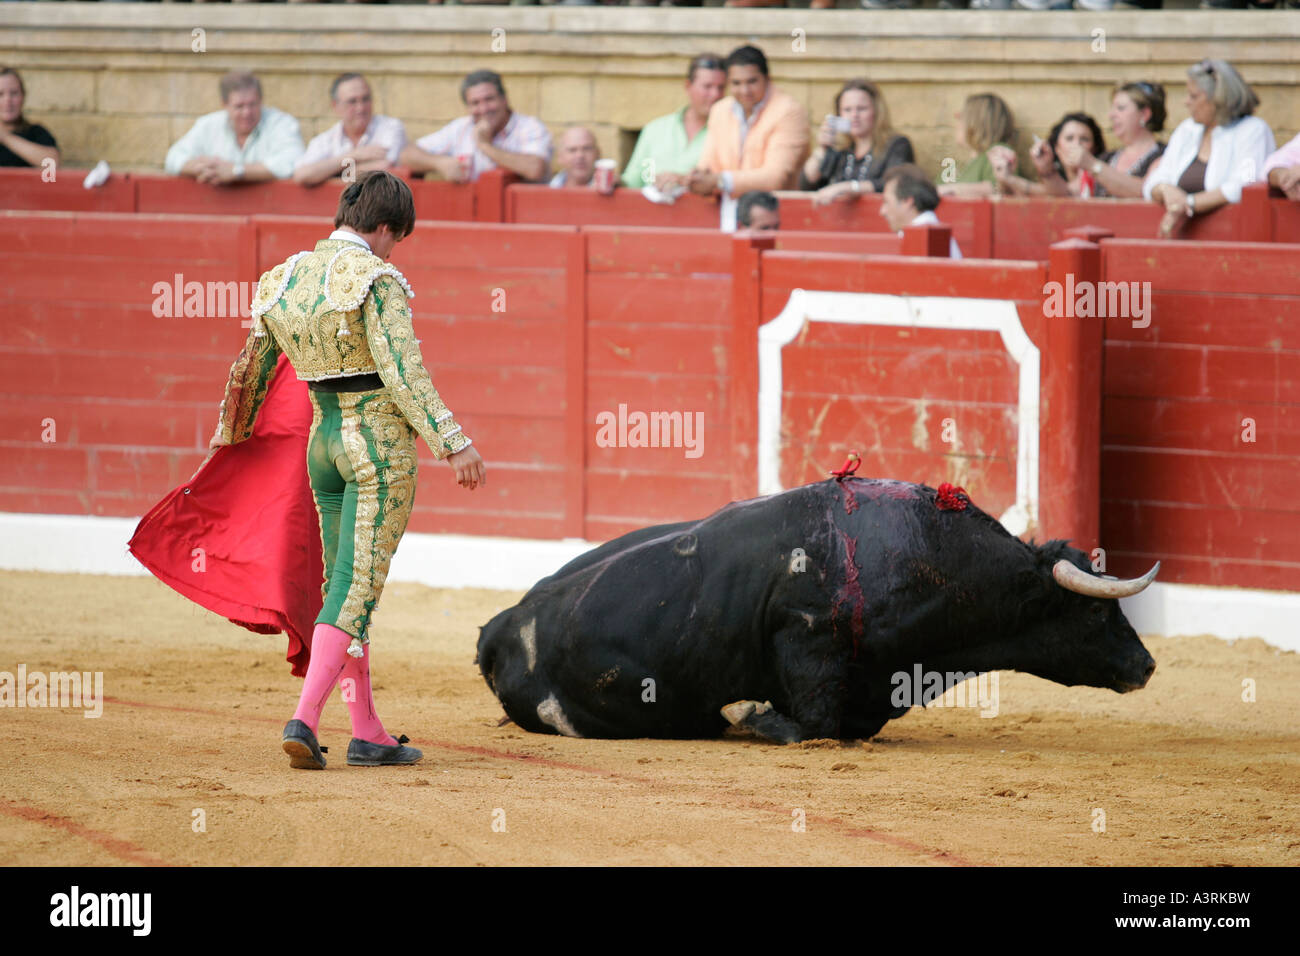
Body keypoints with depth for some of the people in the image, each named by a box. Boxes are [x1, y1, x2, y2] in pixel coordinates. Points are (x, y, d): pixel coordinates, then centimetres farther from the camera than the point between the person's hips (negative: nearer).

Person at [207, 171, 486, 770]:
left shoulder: (285, 279, 8)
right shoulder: (375, 279, -14)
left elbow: (251, 367, 20)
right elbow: (402, 371, -22)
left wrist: (232, 430, 36)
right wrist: (453, 445, -22)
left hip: (324, 439, 7)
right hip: (382, 441, -7)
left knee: (341, 585, 14)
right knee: (358, 586, -8)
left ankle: (368, 733, 17)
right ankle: (304, 720, -19)